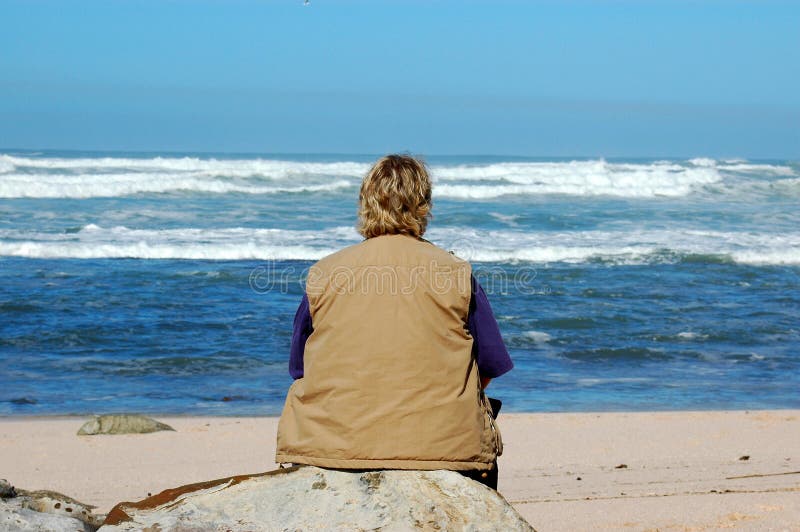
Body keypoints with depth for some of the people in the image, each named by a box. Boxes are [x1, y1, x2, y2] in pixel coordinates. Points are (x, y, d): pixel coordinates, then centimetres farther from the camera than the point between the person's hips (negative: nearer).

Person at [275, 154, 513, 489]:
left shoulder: (323, 273, 3)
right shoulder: (455, 272, 0)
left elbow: (301, 371, 8)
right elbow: (488, 370, 3)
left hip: (332, 445, 1)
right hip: (441, 446, -1)